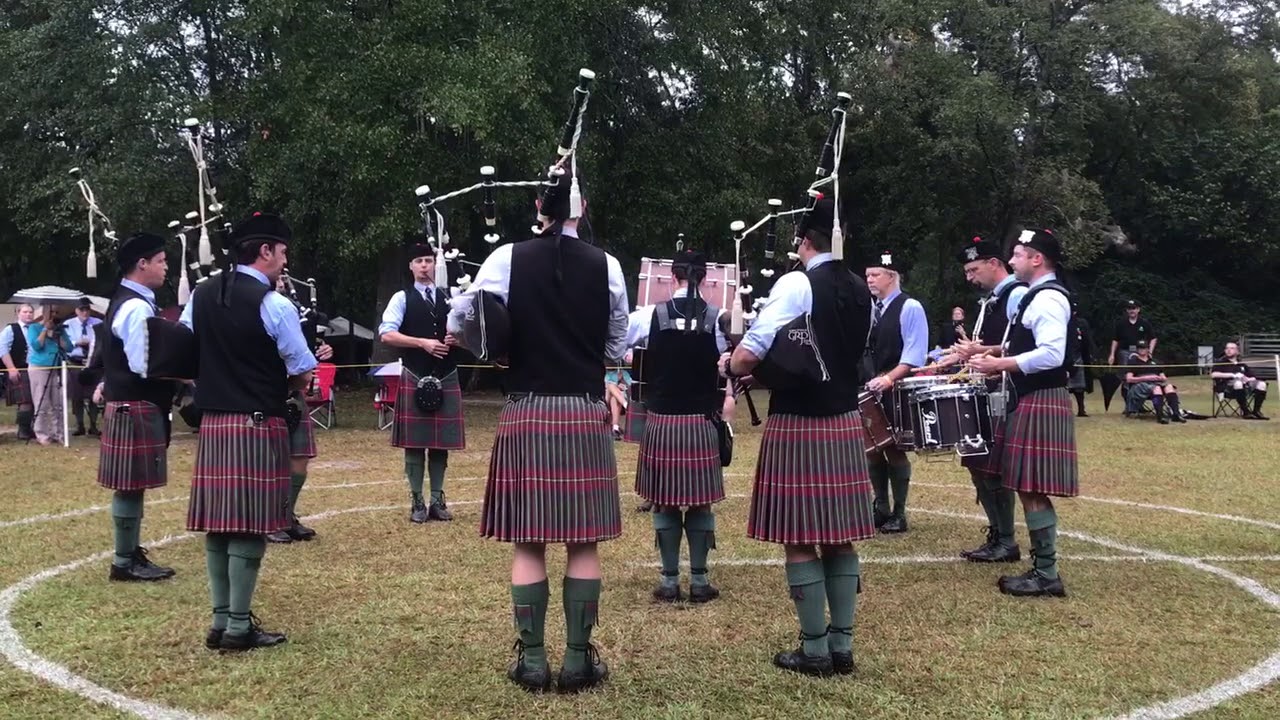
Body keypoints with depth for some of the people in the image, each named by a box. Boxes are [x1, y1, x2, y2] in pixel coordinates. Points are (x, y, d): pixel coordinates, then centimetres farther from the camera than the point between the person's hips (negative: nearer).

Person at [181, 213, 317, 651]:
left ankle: (221, 621, 18)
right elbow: (303, 373, -9)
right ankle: (239, 627, 1)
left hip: (212, 422, 7)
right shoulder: (274, 305, -12)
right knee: (248, 526, -2)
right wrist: (279, 387, 11)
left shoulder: (201, 296, 8)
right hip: (257, 425, -7)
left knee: (218, 523, 11)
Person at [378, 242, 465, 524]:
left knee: (442, 441, 6)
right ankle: (417, 501, 8)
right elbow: (386, 334, -10)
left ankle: (437, 500, 15)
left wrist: (458, 339, -8)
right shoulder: (402, 298, 1)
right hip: (414, 378, -3)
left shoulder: (449, 298, 11)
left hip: (446, 378, 3)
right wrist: (422, 343, -17)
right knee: (414, 441, 1)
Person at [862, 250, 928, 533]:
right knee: (872, 449, 9)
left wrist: (889, 378, -25)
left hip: (896, 391, -6)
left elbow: (915, 354, -15)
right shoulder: (869, 309, 14)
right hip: (869, 390, 7)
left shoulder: (910, 307, -7)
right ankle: (881, 508, 20)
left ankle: (899, 514, 8)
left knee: (895, 450, -1)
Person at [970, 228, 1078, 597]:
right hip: (1032, 400, 11)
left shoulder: (1049, 299, -16)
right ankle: (1042, 568, 17)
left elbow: (1051, 355, -27)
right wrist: (998, 356, 12)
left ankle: (1046, 575, -2)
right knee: (1030, 490, 12)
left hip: (1041, 401, -11)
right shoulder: (1037, 296, 17)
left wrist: (1000, 365, -22)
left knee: (1033, 491, -7)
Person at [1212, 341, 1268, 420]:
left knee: (1261, 384, -15)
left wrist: (1247, 379, -8)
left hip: (1244, 386, 5)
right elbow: (1213, 374, -10)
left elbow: (1254, 377, 18)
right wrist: (1232, 375, -13)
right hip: (1225, 388, -5)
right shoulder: (1221, 362, 10)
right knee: (1238, 382, -37)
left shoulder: (1241, 364, 22)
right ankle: (1245, 412, -32)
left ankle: (1256, 411, -15)